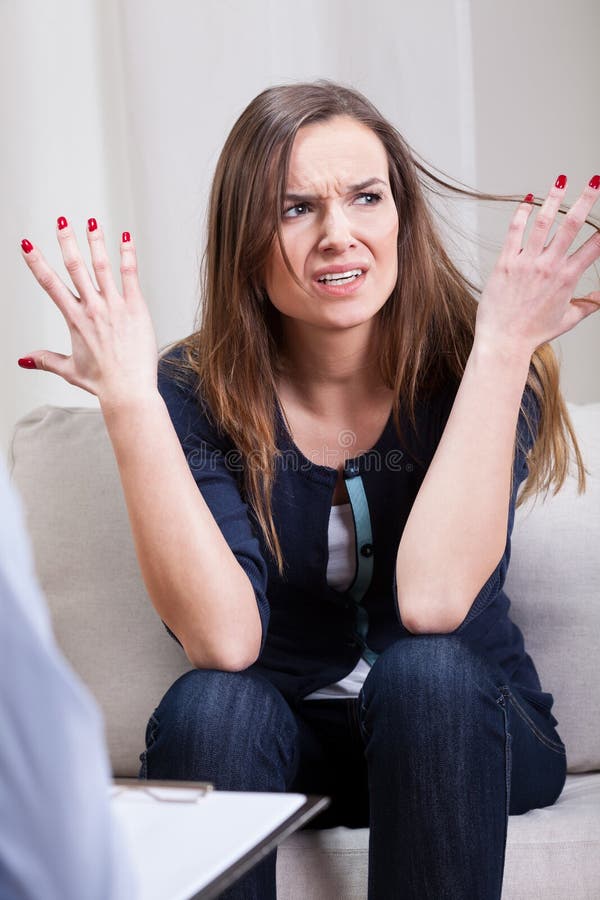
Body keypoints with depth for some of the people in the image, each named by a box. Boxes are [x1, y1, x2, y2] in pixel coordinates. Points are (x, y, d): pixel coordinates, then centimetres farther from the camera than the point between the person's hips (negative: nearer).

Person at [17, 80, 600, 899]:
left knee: (424, 668, -31)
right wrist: (129, 398, -30)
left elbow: (430, 602, -30)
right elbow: (224, 641, -26)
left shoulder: (473, 363, -14)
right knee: (208, 704, -30)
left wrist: (503, 345, -30)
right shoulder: (198, 392, -11)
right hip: (281, 735, 1)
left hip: (458, 728, 0)